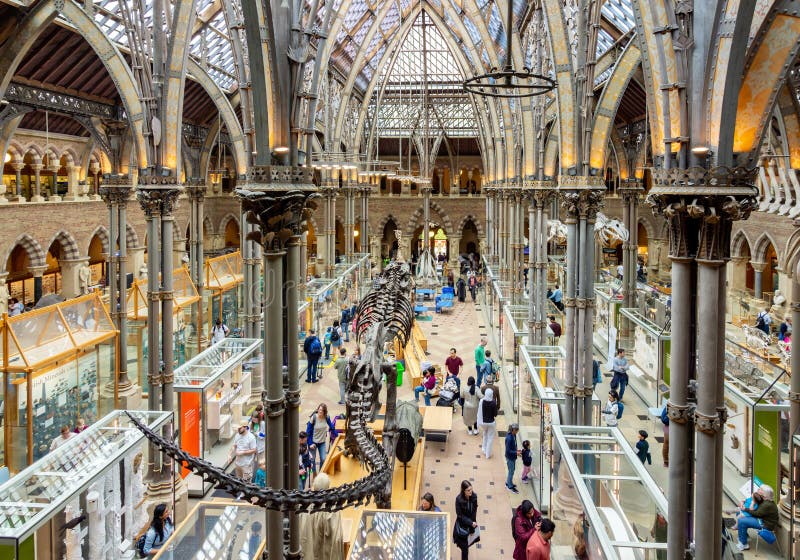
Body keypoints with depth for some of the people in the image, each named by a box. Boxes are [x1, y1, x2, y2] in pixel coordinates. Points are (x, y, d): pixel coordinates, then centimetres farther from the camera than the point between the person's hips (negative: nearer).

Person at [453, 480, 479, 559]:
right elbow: (460, 515, -15)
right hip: (462, 525, -3)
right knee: (464, 547, 2)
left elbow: (474, 511, -6)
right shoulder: (459, 499, -22)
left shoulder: (474, 496, -12)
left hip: (472, 523, 3)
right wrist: (471, 523, -20)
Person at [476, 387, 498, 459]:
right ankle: (488, 454, 21)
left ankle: (484, 450, 40)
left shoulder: (481, 401, -16)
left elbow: (479, 412, -9)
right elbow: (495, 414, -14)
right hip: (491, 422, -3)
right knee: (490, 438, 14)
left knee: (485, 435, 28)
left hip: (483, 422, 3)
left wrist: (479, 423, 1)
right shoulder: (493, 403, -21)